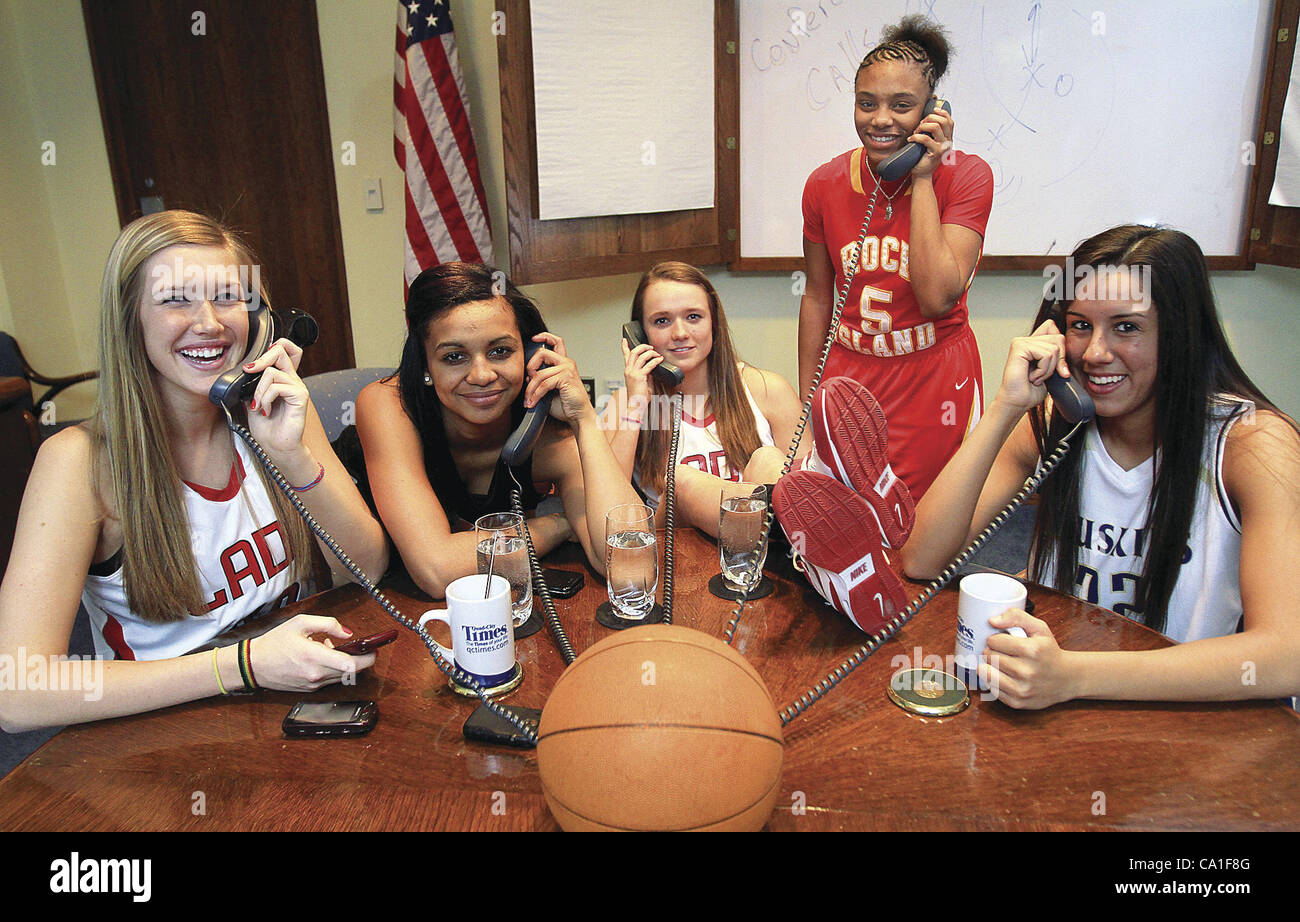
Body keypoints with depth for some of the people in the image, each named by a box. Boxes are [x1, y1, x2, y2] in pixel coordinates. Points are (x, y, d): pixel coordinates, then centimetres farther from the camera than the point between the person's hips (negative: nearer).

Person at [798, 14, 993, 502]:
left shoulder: (966, 176, -11)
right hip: (848, 376, 3)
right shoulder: (825, 184, -3)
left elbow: (938, 297, -23)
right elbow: (817, 295, 7)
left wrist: (923, 179, -20)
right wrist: (806, 397, 9)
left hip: (935, 382, -2)